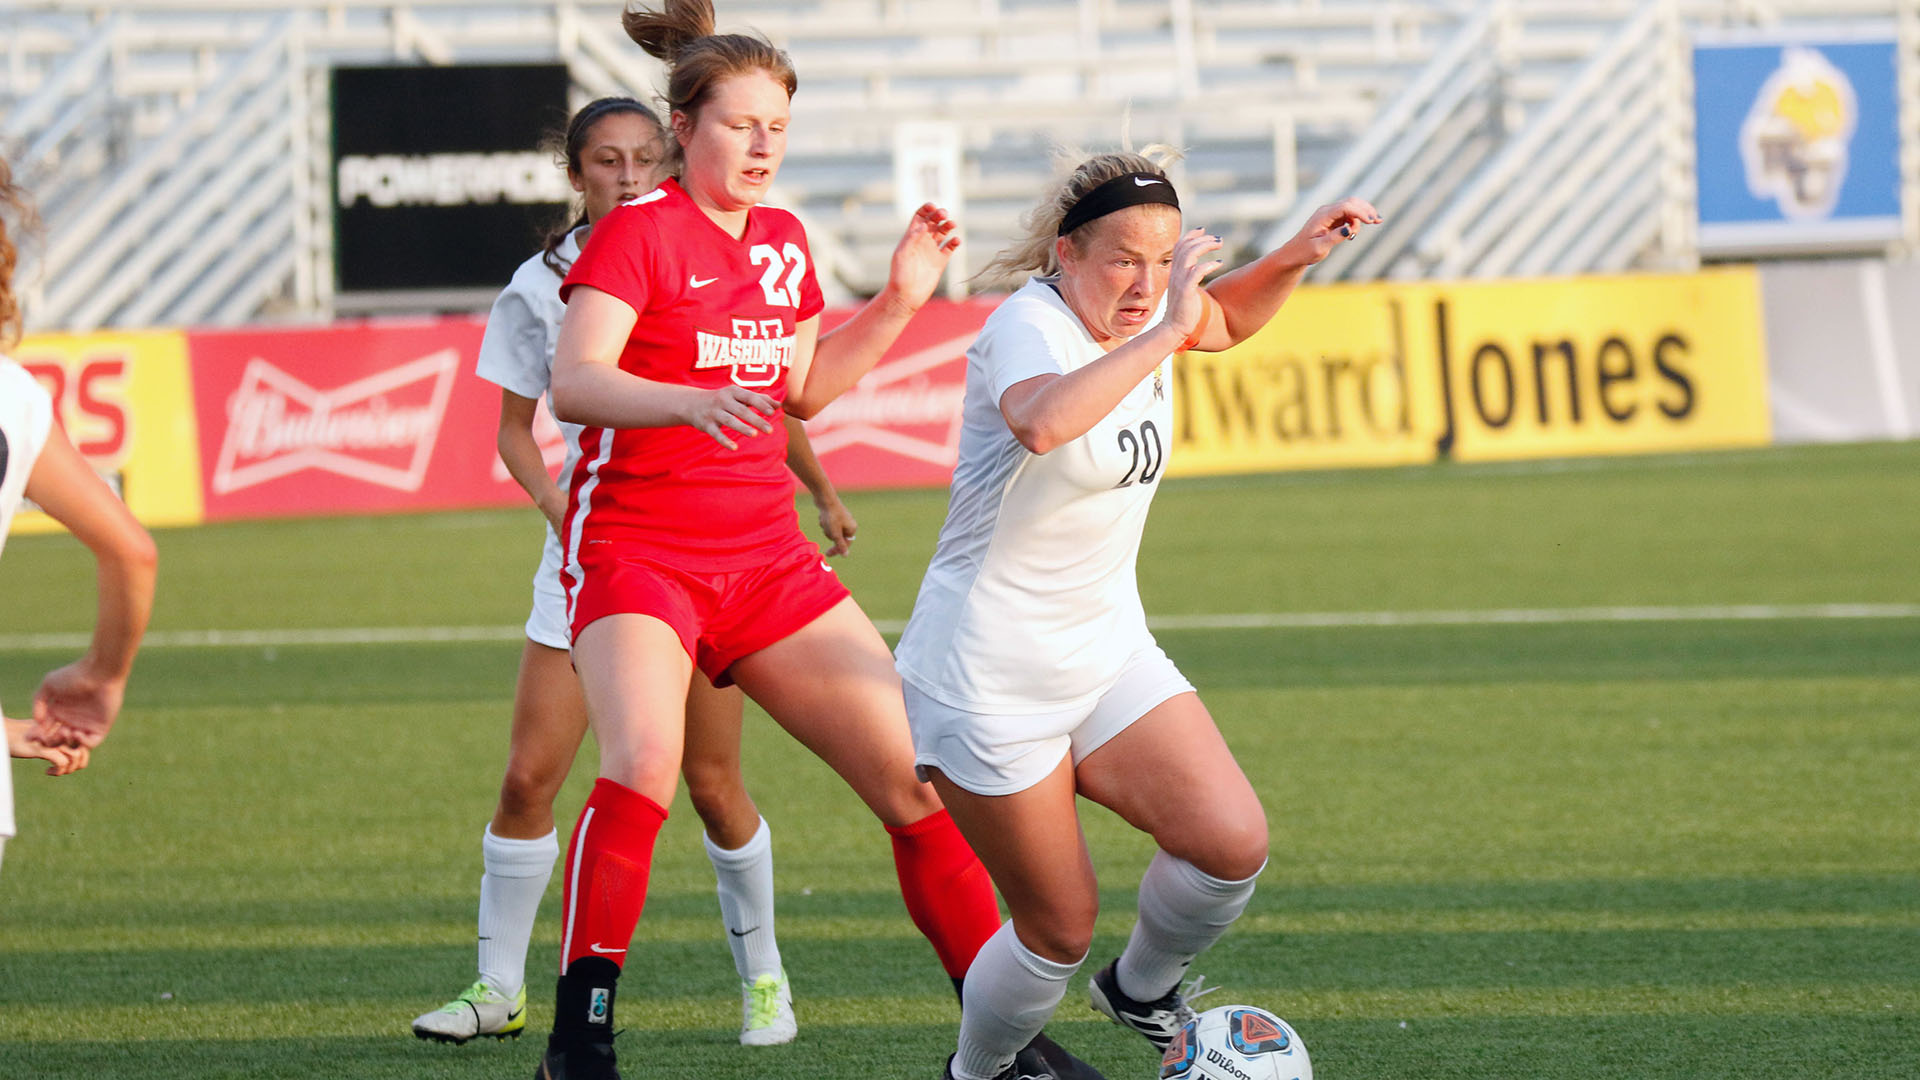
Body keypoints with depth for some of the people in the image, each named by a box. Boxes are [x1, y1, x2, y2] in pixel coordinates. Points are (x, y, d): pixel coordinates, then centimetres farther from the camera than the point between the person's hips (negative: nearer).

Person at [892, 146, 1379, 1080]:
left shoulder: (1133, 315, 0)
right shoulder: (1029, 324, -23)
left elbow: (1226, 319, 25)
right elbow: (1043, 422, -48)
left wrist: (1297, 256, 7)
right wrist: (1165, 333, -45)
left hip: (1107, 648, 7)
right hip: (990, 677, -7)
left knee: (1233, 843, -11)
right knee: (1062, 927, -1)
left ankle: (1142, 990, 18)